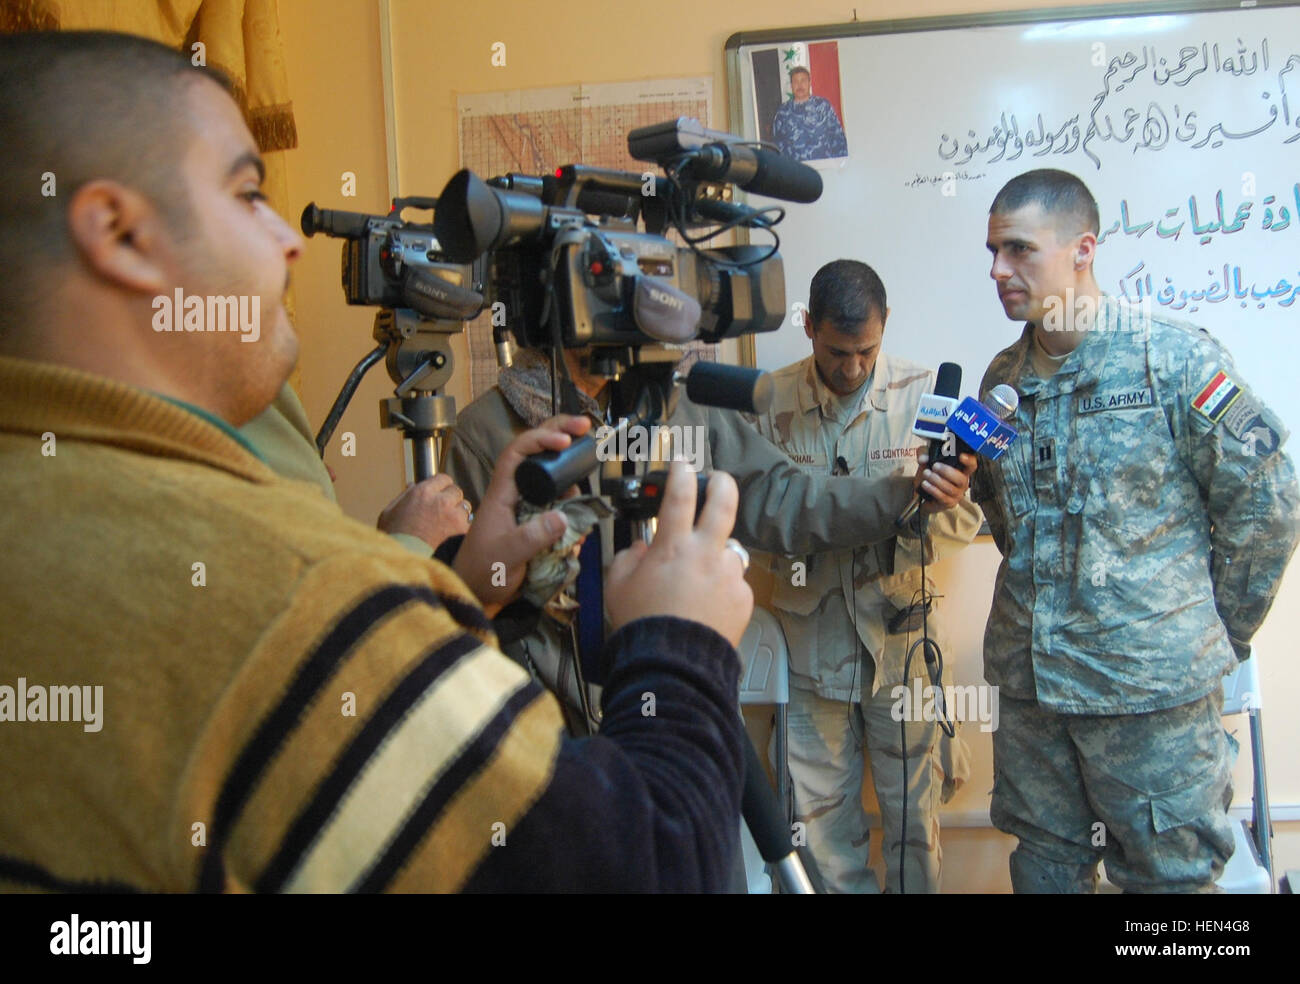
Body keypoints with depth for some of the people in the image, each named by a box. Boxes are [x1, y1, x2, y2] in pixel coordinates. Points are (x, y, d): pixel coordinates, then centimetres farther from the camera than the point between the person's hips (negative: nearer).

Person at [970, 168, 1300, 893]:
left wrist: (1213, 635, 0)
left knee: (1168, 873, 10)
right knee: (1045, 864, 18)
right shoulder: (1002, 377, 6)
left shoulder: (1174, 356, -10)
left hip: (1151, 683, -5)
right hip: (1029, 677, 5)